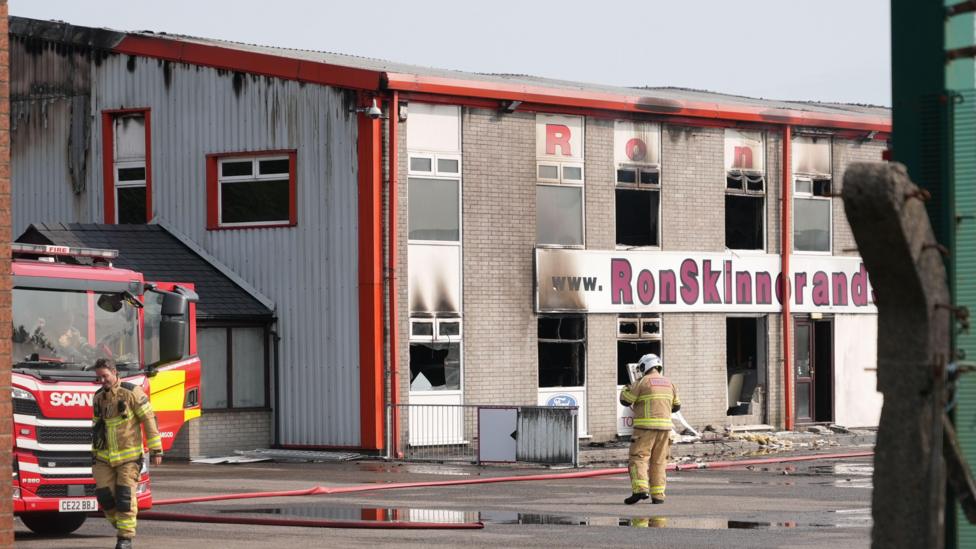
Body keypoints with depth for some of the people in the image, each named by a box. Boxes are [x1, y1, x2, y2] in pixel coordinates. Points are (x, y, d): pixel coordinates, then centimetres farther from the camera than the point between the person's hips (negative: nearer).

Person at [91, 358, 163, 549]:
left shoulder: (131, 392, -9)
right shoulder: (98, 397, 9)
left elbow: (149, 419, -8)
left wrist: (156, 449, -11)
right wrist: (94, 454, 19)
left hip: (128, 456, -5)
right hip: (105, 458, 5)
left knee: (125, 497, -9)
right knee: (105, 496, -2)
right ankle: (120, 524, 20)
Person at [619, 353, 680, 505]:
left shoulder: (643, 382, -5)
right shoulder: (668, 384, 13)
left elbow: (625, 400, -2)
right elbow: (676, 406, 22)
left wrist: (626, 389, 18)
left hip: (645, 426, -5)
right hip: (664, 426, 5)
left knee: (638, 458, -6)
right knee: (659, 462, 10)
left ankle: (640, 488, -24)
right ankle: (658, 495, 5)